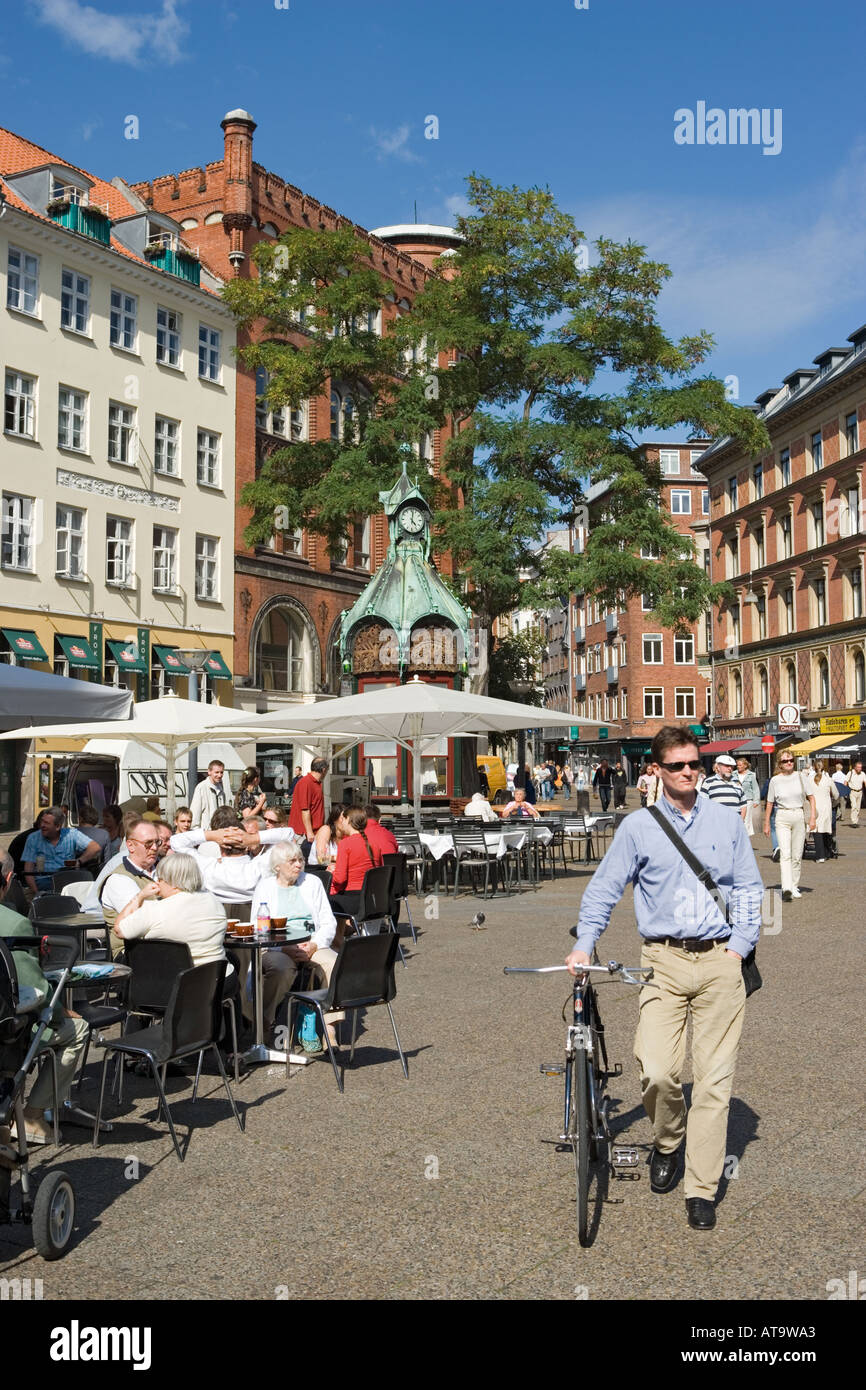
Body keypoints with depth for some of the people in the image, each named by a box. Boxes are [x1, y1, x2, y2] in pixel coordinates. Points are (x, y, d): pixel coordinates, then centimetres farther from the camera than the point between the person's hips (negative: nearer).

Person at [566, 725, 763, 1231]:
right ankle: (667, 1143, 21)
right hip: (664, 961, -1)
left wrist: (739, 947, 0)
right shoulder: (638, 827, 5)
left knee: (714, 1079, -1)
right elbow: (605, 887, 9)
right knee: (657, 1073, -11)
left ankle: (702, 1191, 10)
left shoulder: (727, 821, 9)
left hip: (721, 960, 1)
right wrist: (585, 944, -1)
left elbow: (750, 889, 12)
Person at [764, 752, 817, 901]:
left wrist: (812, 817, -1)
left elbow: (811, 797, 9)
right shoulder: (775, 780, 1)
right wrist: (766, 824, 9)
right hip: (782, 818, -2)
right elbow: (770, 803, 8)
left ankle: (795, 886, 20)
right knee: (785, 854, -14)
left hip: (799, 817, 2)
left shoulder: (800, 776, 4)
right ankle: (786, 888, -24)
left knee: (797, 856, 7)